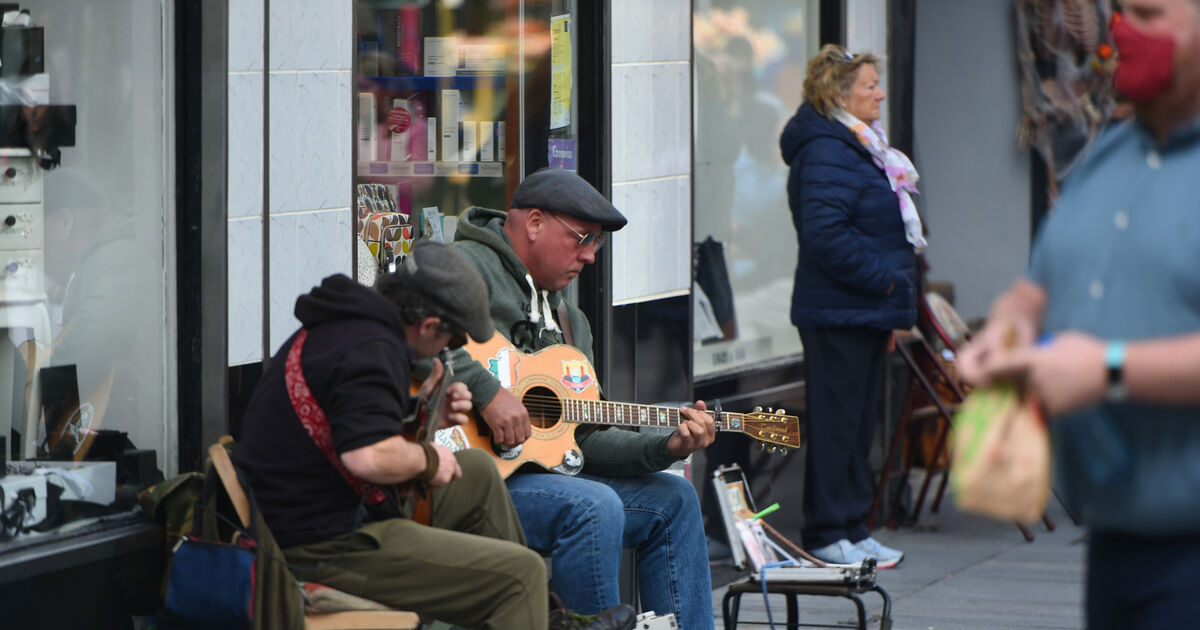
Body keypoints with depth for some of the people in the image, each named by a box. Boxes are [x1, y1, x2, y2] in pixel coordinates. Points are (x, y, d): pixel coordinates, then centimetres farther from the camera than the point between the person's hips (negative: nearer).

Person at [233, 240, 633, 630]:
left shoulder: (337, 326, 12)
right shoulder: (372, 351, -22)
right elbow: (371, 458, -36)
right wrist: (427, 458, -16)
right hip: (321, 549, -11)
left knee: (477, 472, 26)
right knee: (521, 573, -12)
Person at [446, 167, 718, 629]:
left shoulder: (568, 321, 21)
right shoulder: (468, 267, -8)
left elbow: (585, 439, 17)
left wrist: (666, 448, 2)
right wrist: (485, 391, -30)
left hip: (539, 469, 10)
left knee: (671, 499, 9)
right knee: (595, 505, -30)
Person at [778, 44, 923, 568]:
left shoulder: (859, 147, 18)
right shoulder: (825, 153, -16)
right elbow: (826, 234, -25)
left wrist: (895, 284, 14)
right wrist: (883, 279, -20)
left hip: (867, 309, 10)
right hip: (838, 311, -10)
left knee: (859, 421, 14)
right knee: (836, 422, -5)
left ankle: (852, 529, 21)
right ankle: (826, 535, 1)